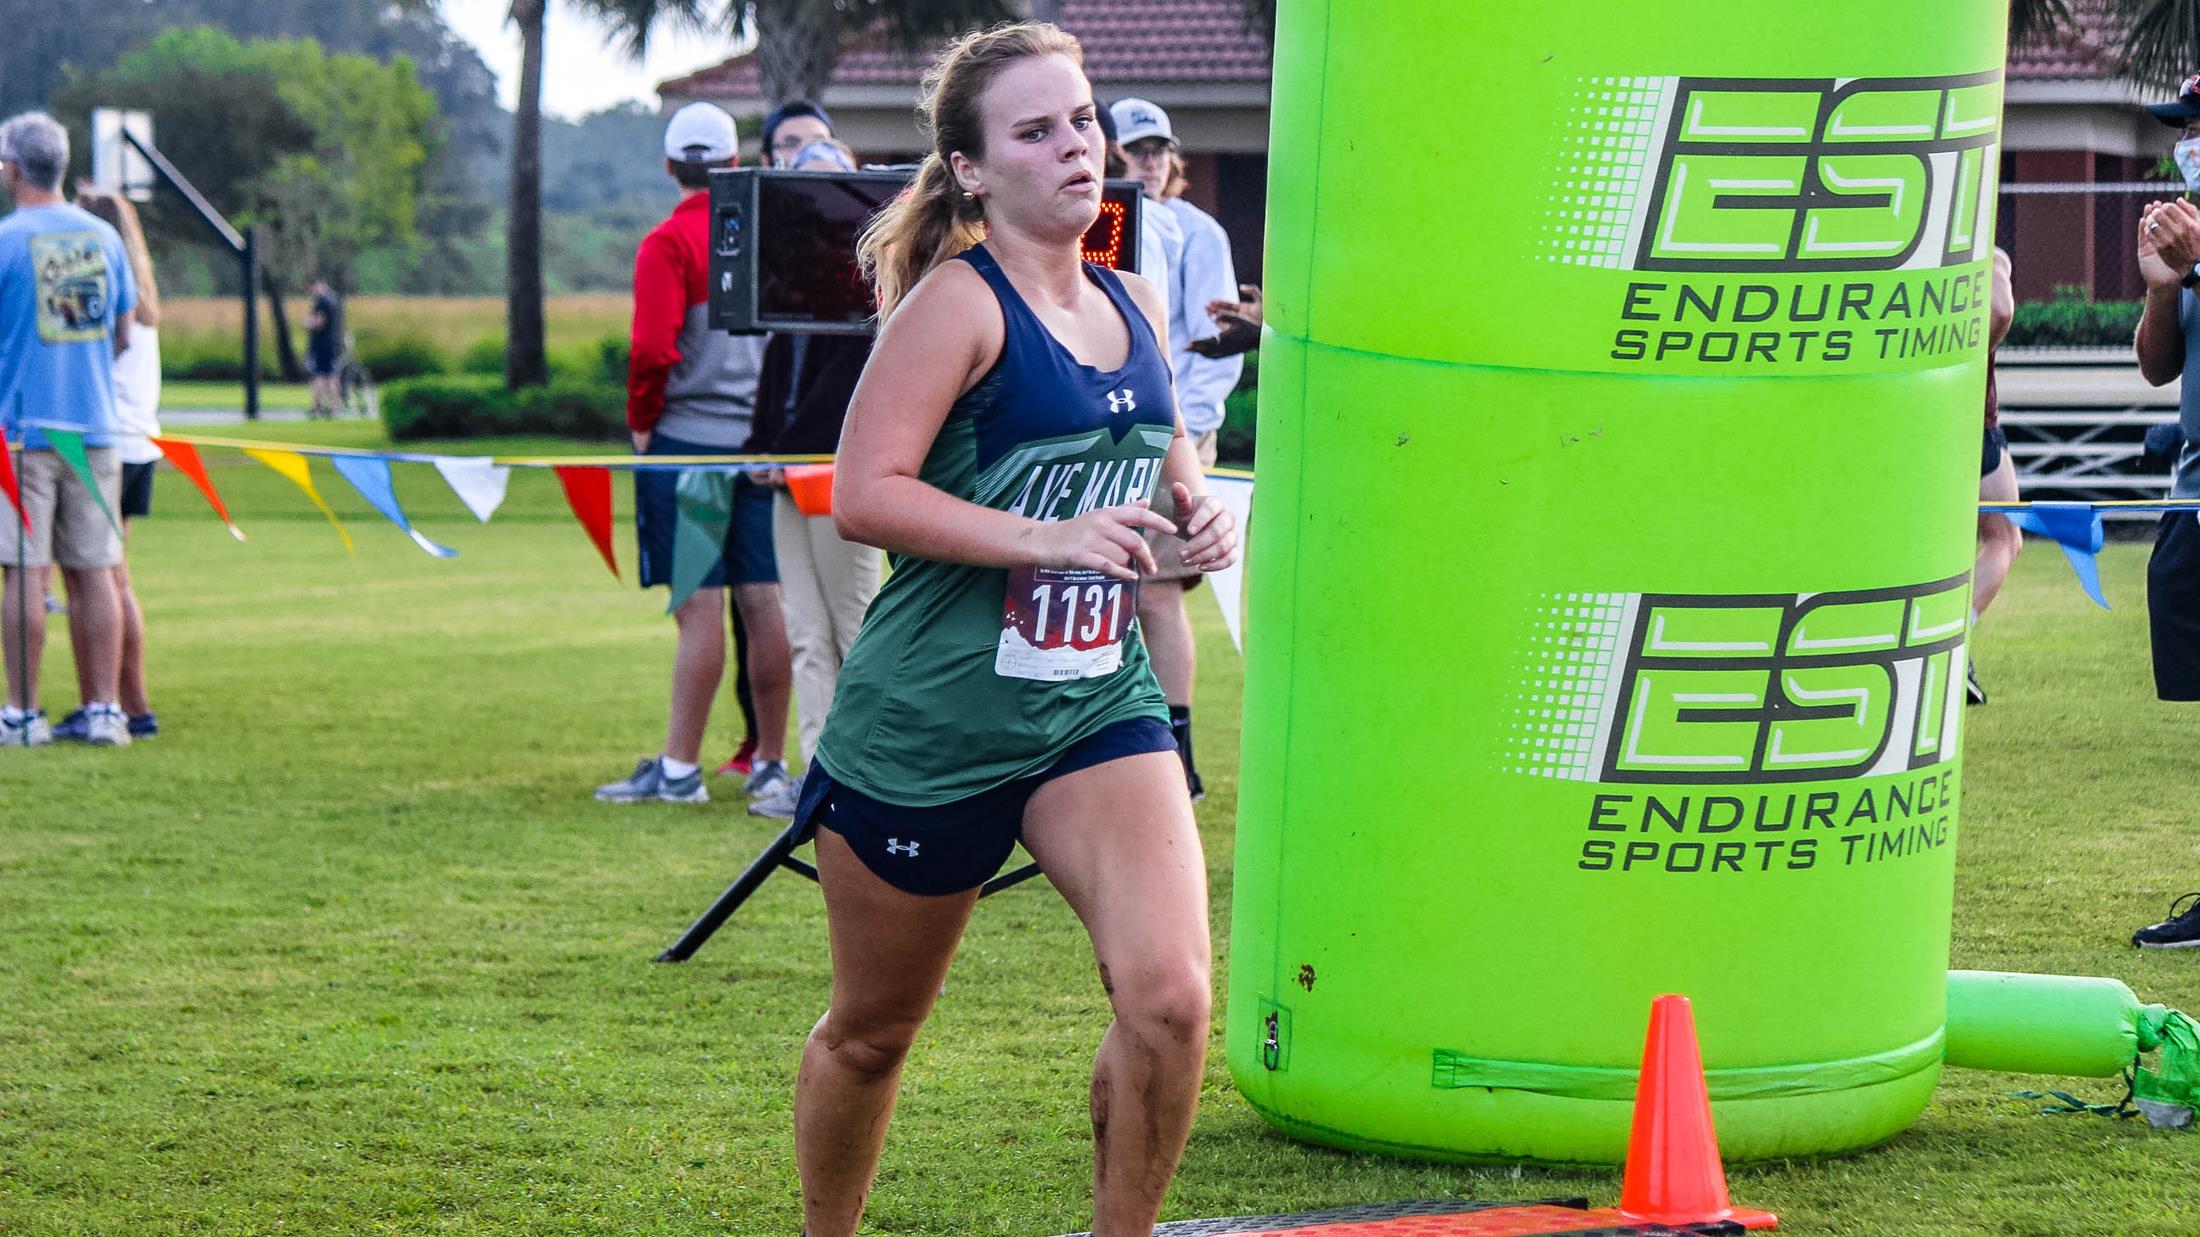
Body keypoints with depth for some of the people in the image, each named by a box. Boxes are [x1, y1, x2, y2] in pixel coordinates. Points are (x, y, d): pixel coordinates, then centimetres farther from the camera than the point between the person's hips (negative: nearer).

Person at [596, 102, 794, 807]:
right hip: (762, 440, 5)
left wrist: (640, 423, -2)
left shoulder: (668, 245, -9)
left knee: (699, 608, -7)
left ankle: (679, 769, -5)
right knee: (762, 602, 7)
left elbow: (654, 351, -16)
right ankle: (771, 764, 11)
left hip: (687, 437, -5)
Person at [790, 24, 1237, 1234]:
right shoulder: (959, 302, -11)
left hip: (1099, 704, 4)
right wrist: (1052, 538, -25)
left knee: (1167, 994, -18)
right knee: (869, 1031, 12)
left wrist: (1193, 520, 6)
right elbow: (862, 495, -21)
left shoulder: (1137, 308, 10)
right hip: (928, 718, -4)